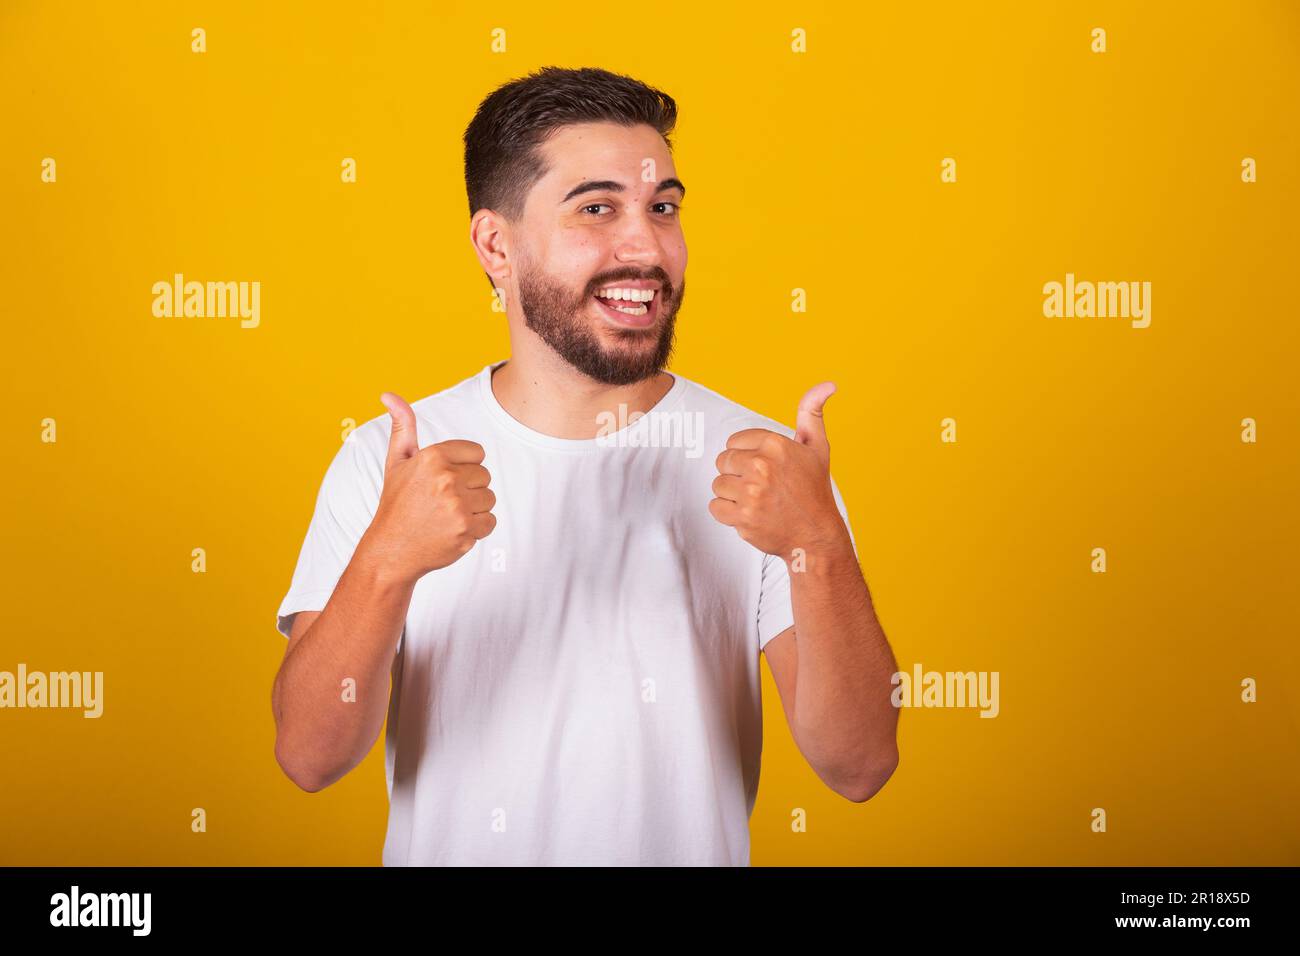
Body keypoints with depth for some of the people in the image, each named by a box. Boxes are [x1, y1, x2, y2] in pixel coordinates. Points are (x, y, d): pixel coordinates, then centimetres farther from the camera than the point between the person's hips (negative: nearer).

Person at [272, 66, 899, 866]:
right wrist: (386, 560, -30)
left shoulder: (763, 464, -11)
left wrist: (818, 545, -30)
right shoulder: (382, 463, -8)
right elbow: (310, 757, -15)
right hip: (443, 847, 0)